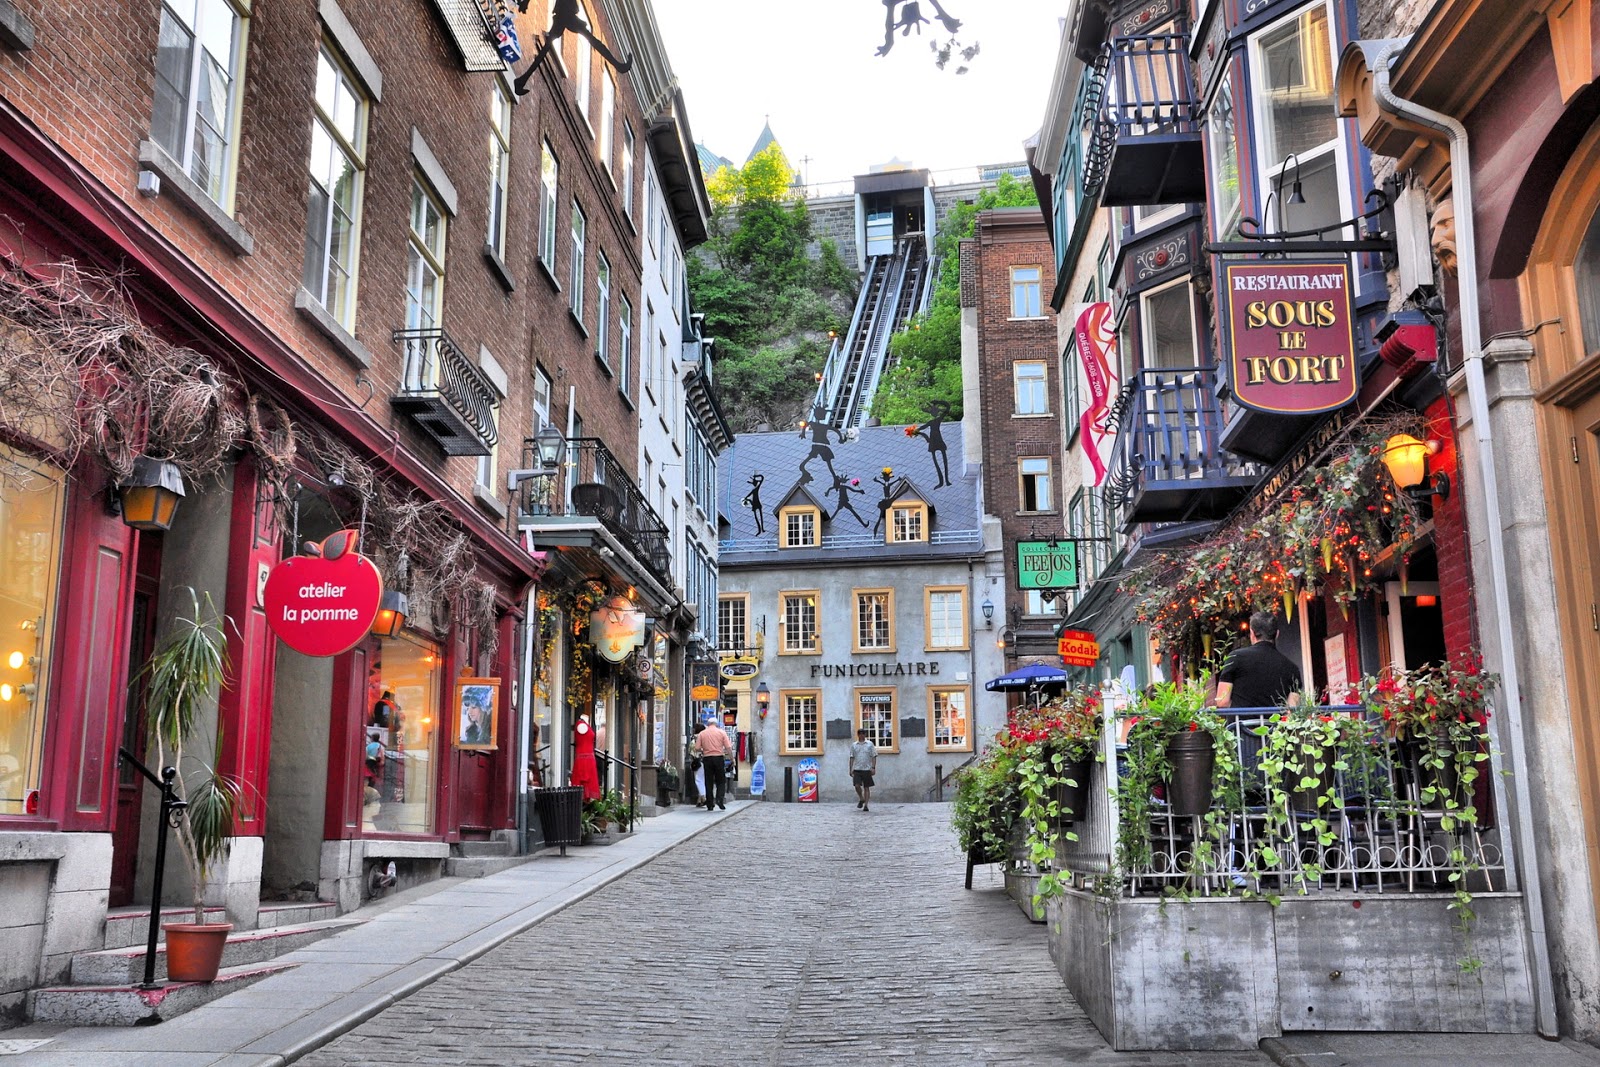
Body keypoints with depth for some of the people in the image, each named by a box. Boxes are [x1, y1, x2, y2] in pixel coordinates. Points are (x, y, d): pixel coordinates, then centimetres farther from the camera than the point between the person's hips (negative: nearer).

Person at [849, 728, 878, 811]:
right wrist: (851, 769, 4)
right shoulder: (854, 745, 9)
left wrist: (873, 767, -8)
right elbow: (852, 758, 10)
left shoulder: (870, 744, 4)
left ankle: (866, 805, 5)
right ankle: (862, 799, 14)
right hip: (857, 769, 1)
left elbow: (874, 756, 2)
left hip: (867, 769, -1)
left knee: (866, 788, 1)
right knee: (857, 786, -12)